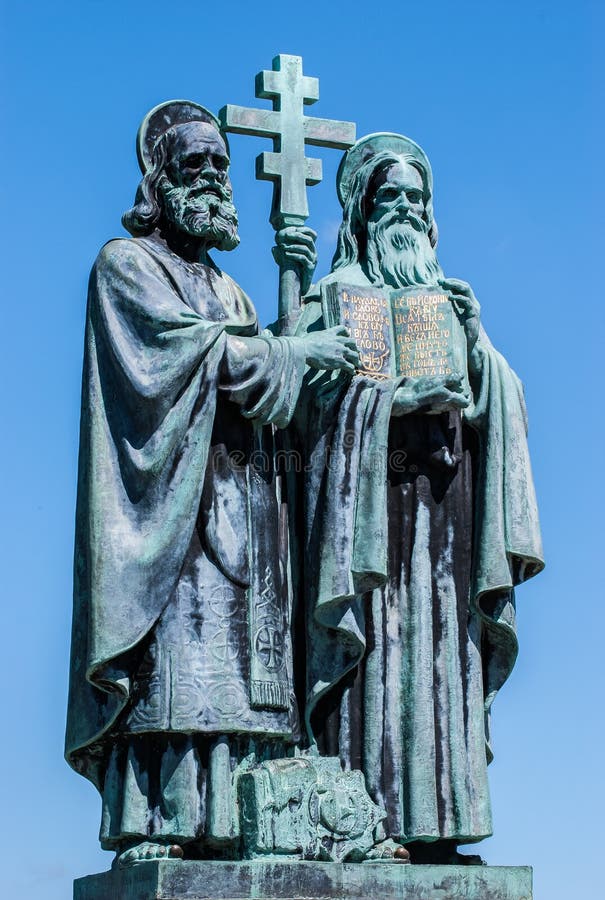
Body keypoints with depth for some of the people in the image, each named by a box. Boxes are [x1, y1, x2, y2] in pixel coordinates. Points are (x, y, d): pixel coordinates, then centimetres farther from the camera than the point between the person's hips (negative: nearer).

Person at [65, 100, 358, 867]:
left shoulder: (228, 290, 26)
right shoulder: (125, 265, 5)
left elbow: (275, 389, 16)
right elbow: (194, 346, -10)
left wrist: (300, 288, 6)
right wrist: (298, 349, -2)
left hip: (240, 510, 7)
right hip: (170, 500, -7)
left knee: (239, 659, -3)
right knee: (172, 658, -16)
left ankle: (223, 828, -6)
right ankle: (152, 830, -17)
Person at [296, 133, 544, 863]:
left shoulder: (445, 295, 23)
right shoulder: (336, 294, 9)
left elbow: (492, 399, 16)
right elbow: (319, 384, -5)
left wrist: (473, 339, -3)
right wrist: (406, 390, -17)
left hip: (442, 497, 5)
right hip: (369, 491, -4)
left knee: (442, 652, -3)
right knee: (376, 648, -12)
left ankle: (432, 825, -3)